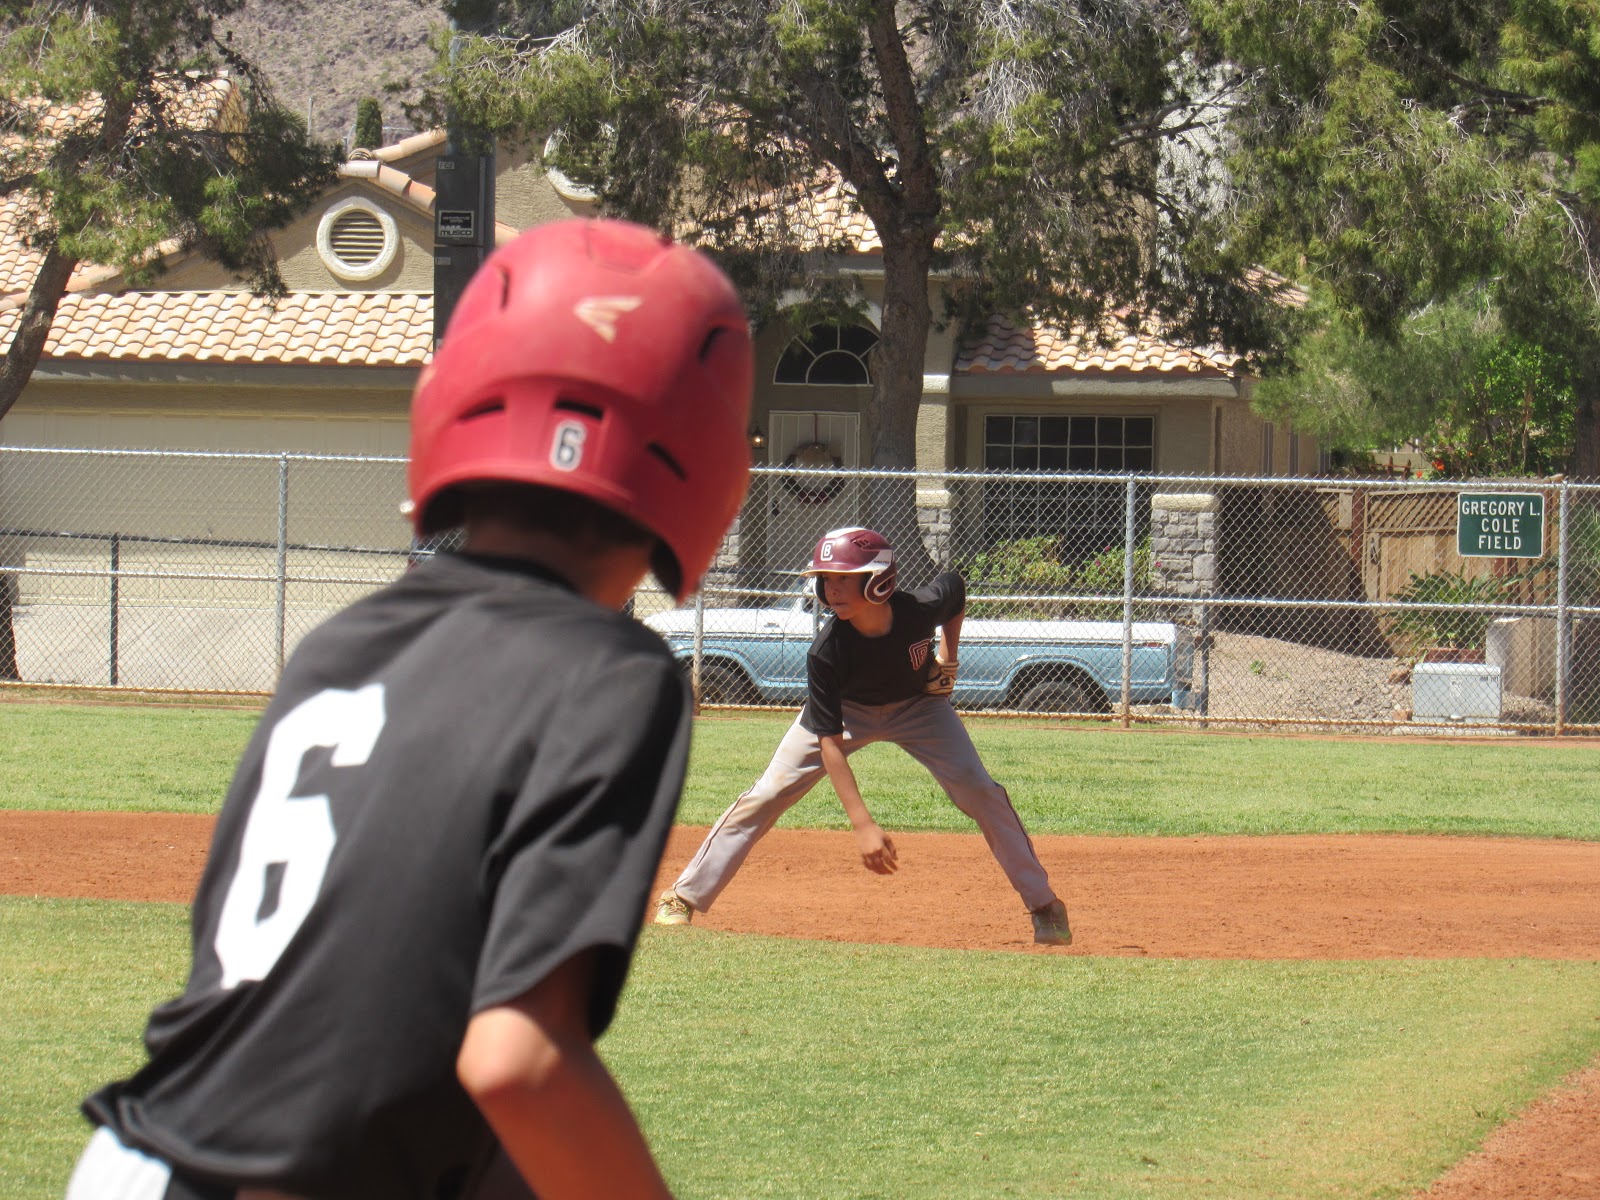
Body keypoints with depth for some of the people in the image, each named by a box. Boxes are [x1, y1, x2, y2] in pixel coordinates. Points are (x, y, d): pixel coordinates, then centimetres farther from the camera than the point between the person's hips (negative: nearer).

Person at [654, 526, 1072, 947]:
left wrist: (948, 659, -11)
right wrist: (863, 825, -41)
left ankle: (1043, 903, 2)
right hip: (847, 710, -1)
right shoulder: (826, 652, -35)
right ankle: (683, 898, -2)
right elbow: (829, 742, -34)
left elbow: (956, 584, -4)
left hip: (918, 704, 1)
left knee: (980, 792, -13)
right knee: (767, 796, -11)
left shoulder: (924, 607, -32)